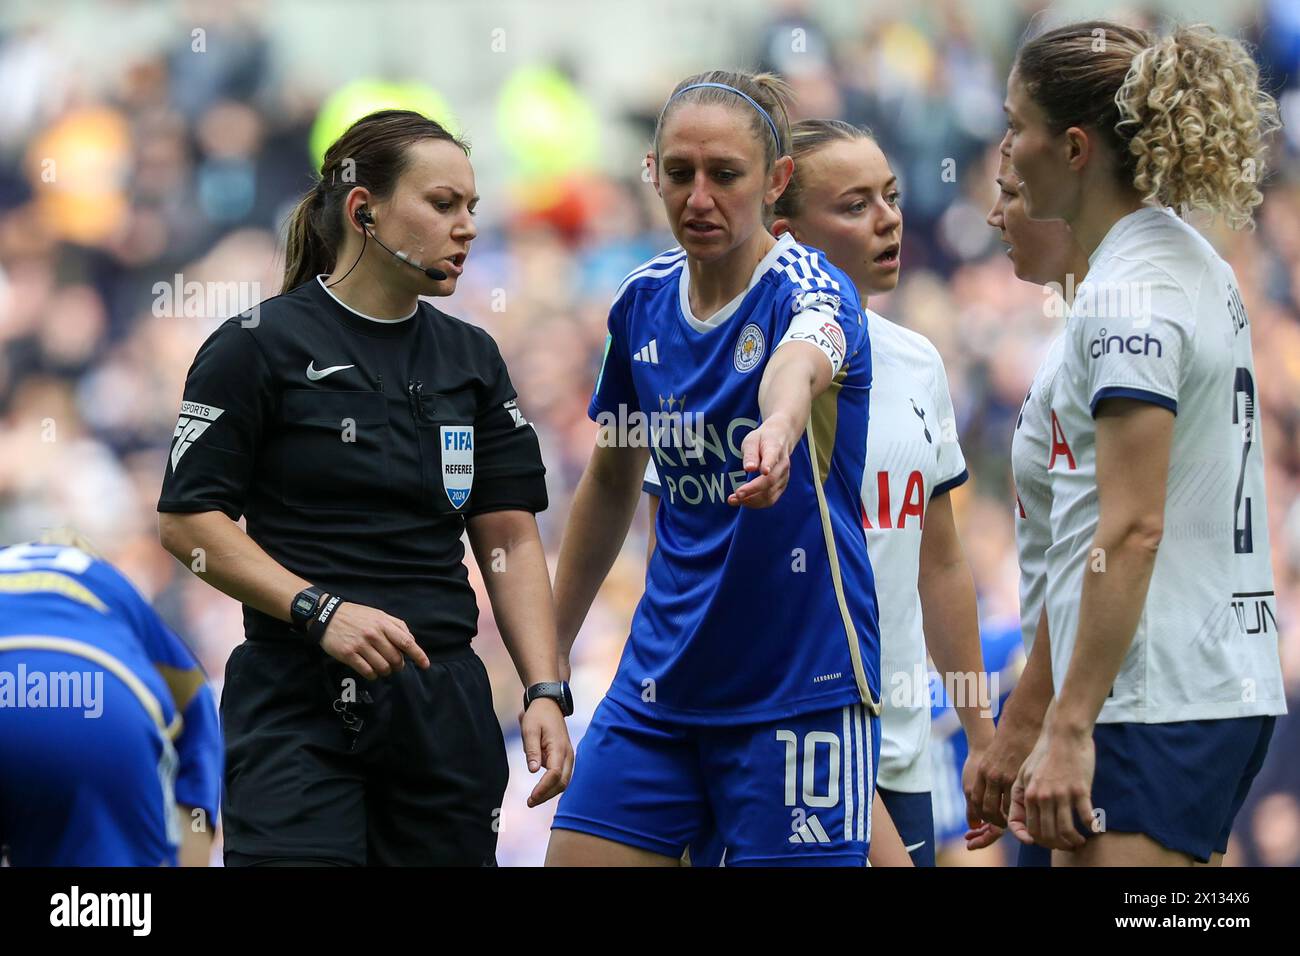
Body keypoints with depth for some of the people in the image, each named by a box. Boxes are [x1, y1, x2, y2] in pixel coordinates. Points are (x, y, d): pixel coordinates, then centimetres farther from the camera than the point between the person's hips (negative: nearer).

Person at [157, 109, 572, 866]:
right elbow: (188, 521, -5)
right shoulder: (261, 348, -3)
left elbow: (510, 540, 9)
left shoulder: (472, 359, 12)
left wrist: (545, 692, -2)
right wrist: (320, 610, -16)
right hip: (302, 711, -5)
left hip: (445, 710, 5)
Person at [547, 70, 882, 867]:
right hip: (659, 683, 6)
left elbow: (802, 360, -39)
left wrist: (778, 429, -62)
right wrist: (550, 650, 22)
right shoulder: (643, 302, 5)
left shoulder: (811, 288, -13)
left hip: (801, 683, -5)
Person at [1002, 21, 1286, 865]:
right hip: (1229, 690, 10)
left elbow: (1132, 530, -19)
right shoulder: (1198, 268, 15)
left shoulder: (1126, 297, -14)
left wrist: (1069, 727, -19)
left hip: (1154, 703, -10)